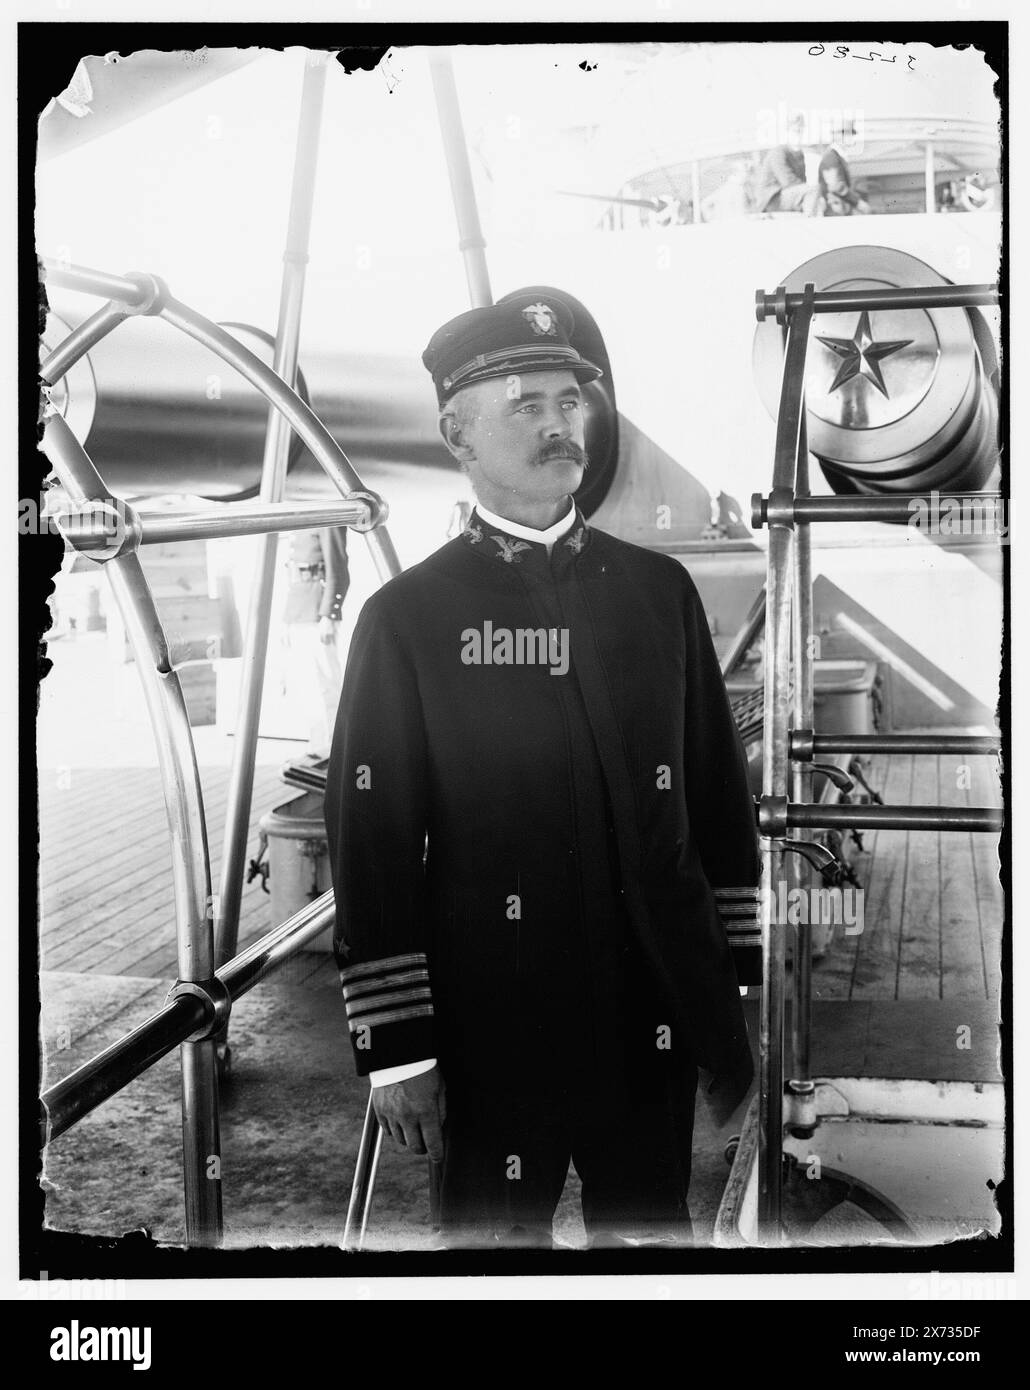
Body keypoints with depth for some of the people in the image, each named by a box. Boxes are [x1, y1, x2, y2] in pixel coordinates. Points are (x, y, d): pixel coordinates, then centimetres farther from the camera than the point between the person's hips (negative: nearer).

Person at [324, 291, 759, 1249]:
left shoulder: (660, 589, 5)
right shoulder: (406, 617, -5)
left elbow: (721, 800, 7)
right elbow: (371, 844, -7)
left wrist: (735, 1007, 6)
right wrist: (395, 1051, -8)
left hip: (656, 1021, 3)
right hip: (492, 1027, -3)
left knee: (652, 1229, 18)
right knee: (494, 1230, 12)